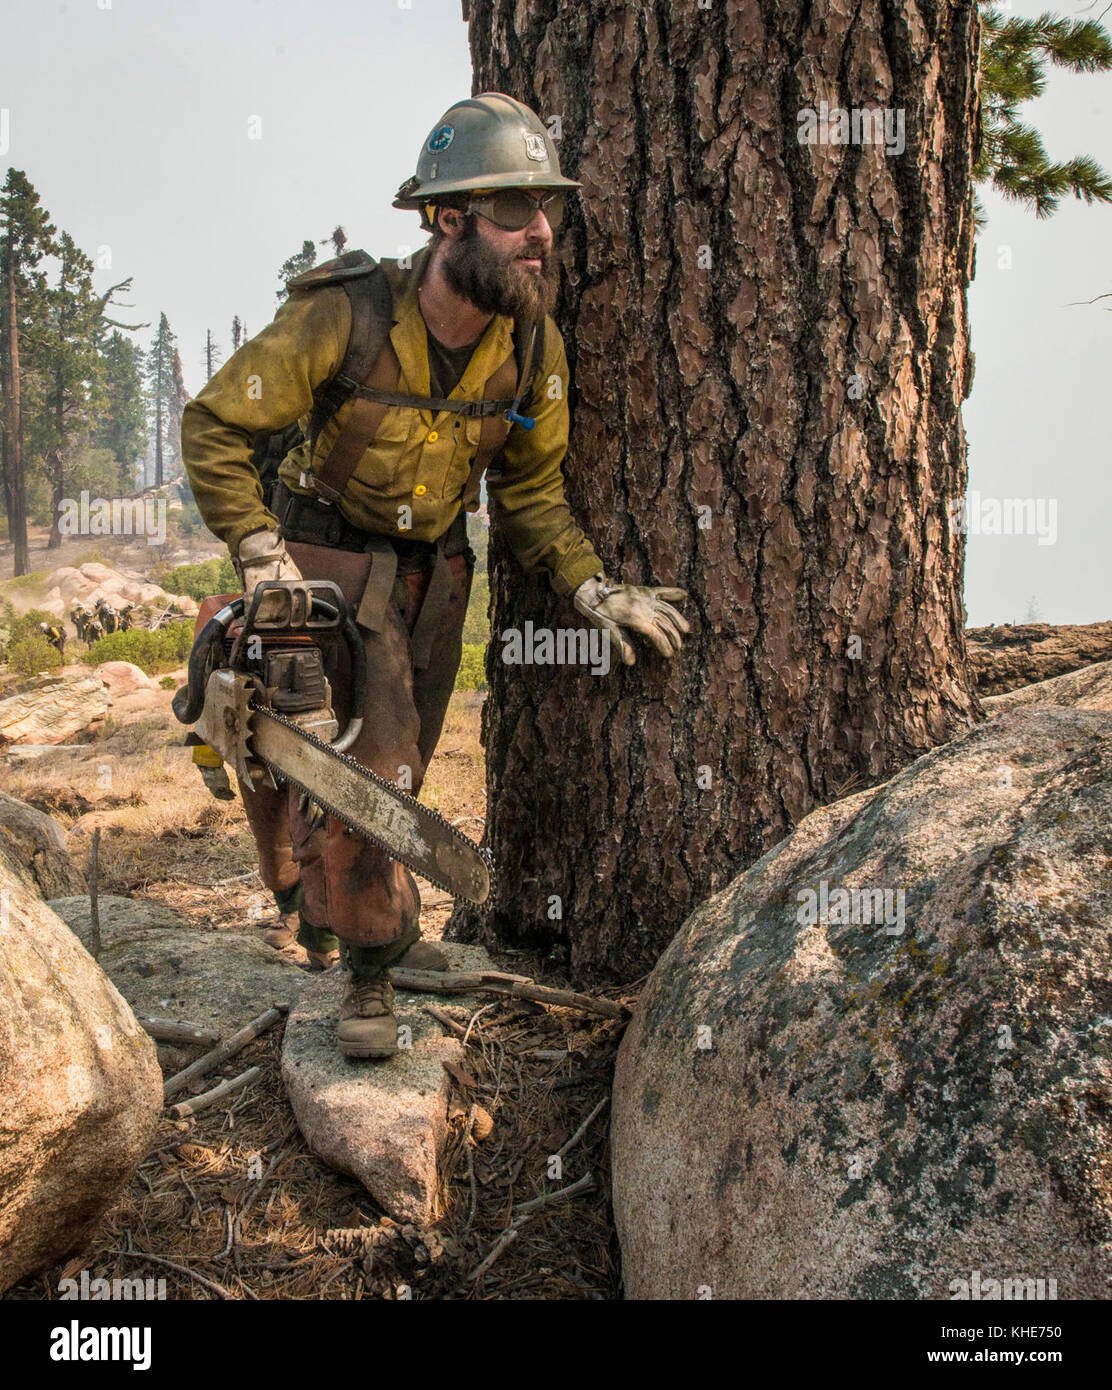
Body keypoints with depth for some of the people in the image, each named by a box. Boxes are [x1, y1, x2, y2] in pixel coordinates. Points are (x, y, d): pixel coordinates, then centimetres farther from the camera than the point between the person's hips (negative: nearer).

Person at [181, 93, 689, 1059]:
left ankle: (328, 907, 39)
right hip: (329, 563, -5)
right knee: (361, 759, -13)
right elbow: (214, 427, -16)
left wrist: (595, 590, -10)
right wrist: (262, 563, -21)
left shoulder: (535, 347, -10)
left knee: (397, 770, 15)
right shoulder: (343, 318, -24)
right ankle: (368, 975, 4)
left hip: (435, 573, 5)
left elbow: (531, 490, 1)